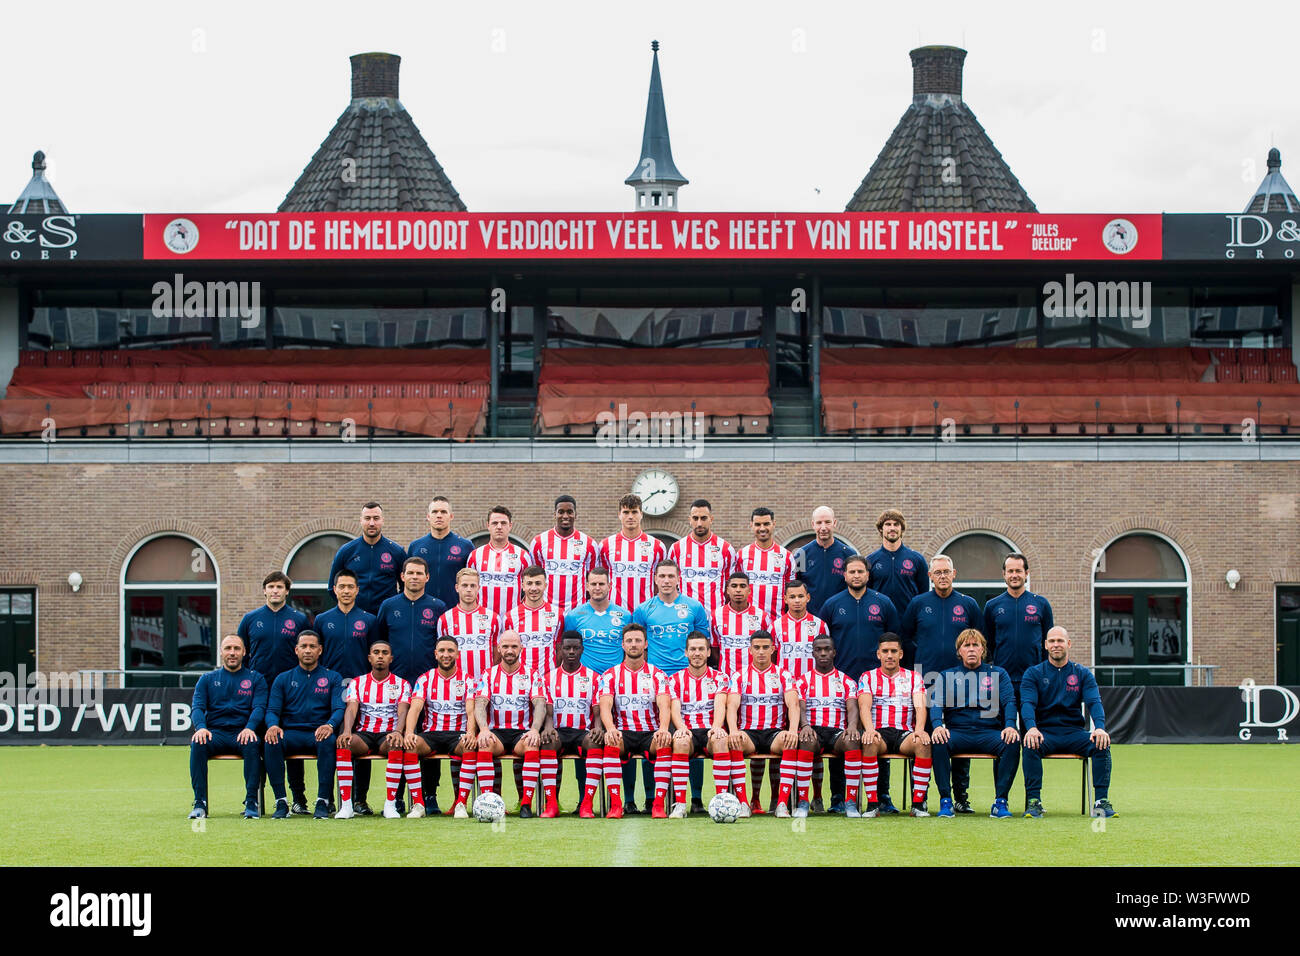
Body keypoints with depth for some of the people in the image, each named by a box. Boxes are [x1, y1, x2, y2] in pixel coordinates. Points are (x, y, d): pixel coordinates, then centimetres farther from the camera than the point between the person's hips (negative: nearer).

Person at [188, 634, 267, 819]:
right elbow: (197, 707, 6)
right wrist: (201, 727, -17)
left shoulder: (255, 679, 15)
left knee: (252, 745, -36)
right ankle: (200, 802, -32)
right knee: (198, 743, -33)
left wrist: (249, 728, -21)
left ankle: (251, 802, -34)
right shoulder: (208, 679, 18)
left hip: (242, 733, -1)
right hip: (215, 733, 1)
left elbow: (259, 708, 1)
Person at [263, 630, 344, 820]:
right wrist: (272, 725, -16)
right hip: (290, 733, 2)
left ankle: (323, 801, -36)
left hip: (318, 733, -1)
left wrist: (329, 725, -22)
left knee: (329, 741, -38)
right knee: (271, 742, -32)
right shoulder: (283, 679, 19)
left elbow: (339, 708, 2)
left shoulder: (332, 678, 15)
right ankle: (281, 802, -29)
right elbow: (272, 710, 10)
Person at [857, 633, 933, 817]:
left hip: (905, 733, 1)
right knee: (869, 742, -37)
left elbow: (920, 706, 0)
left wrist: (919, 729, -22)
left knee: (924, 742, -33)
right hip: (878, 732, -1)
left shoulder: (913, 677, 15)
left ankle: (918, 804, -29)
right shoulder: (868, 678, 12)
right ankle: (872, 804, -33)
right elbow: (864, 706, -4)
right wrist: (869, 729, -26)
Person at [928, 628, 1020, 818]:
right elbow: (936, 703, 3)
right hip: (957, 731, 0)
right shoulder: (947, 676, 17)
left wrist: (1010, 726, -16)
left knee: (1013, 742, -32)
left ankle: (1000, 802, -27)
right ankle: (945, 800, -27)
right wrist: (937, 725, -19)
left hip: (989, 731, 0)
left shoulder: (998, 674, 18)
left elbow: (1009, 702, 6)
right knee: (938, 741, -34)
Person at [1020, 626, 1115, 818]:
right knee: (1031, 745, -34)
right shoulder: (1033, 674, 8)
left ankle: (1101, 801, -25)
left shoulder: (1083, 674, 12)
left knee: (1101, 744, -27)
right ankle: (1033, 801, -32)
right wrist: (1032, 728, -30)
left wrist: (1100, 728, -24)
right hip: (1045, 732, -1)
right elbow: (1027, 703, -7)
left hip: (1074, 732, 1)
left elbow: (1094, 702, -2)